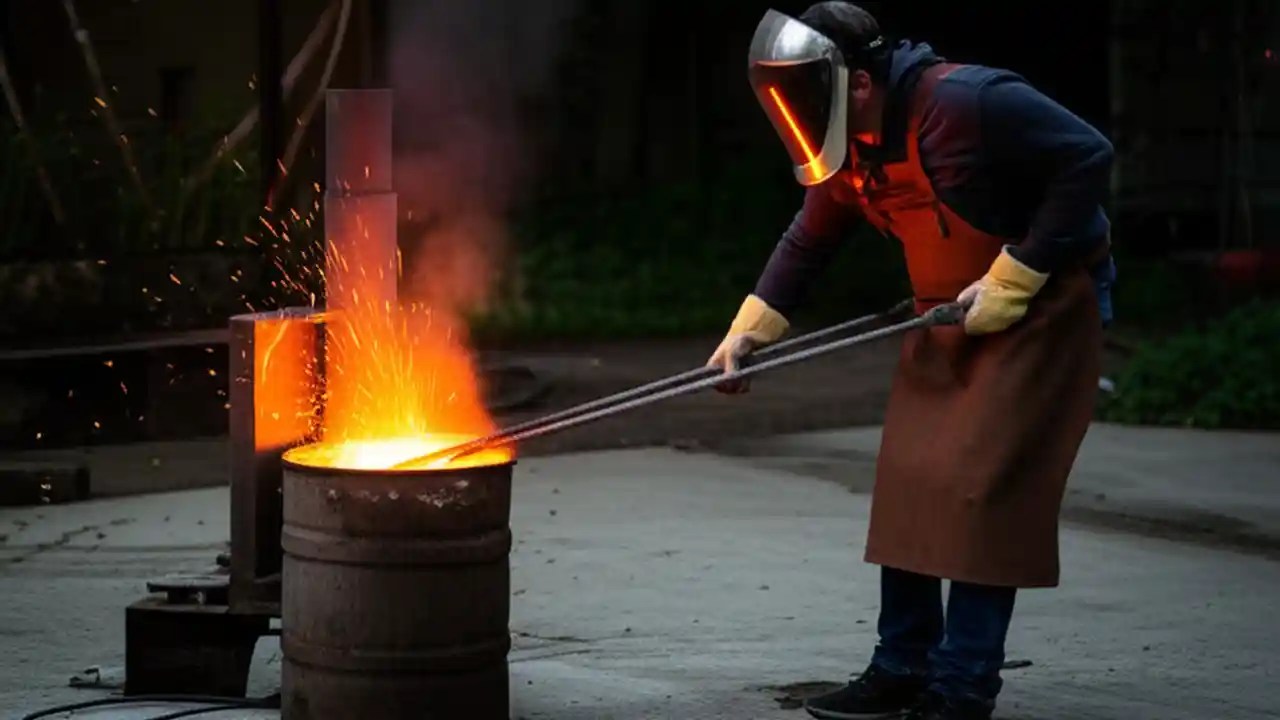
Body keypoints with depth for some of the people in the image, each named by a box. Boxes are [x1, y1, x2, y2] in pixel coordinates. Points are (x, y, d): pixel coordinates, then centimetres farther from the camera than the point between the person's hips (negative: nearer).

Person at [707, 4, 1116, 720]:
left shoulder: (968, 103, -26)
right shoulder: (849, 146, 0)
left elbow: (1089, 158, -24)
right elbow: (808, 243, 12)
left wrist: (1013, 279, -23)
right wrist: (750, 330, 1)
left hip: (1044, 303, -8)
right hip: (946, 313, 8)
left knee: (982, 487, -13)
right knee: (908, 482, 5)